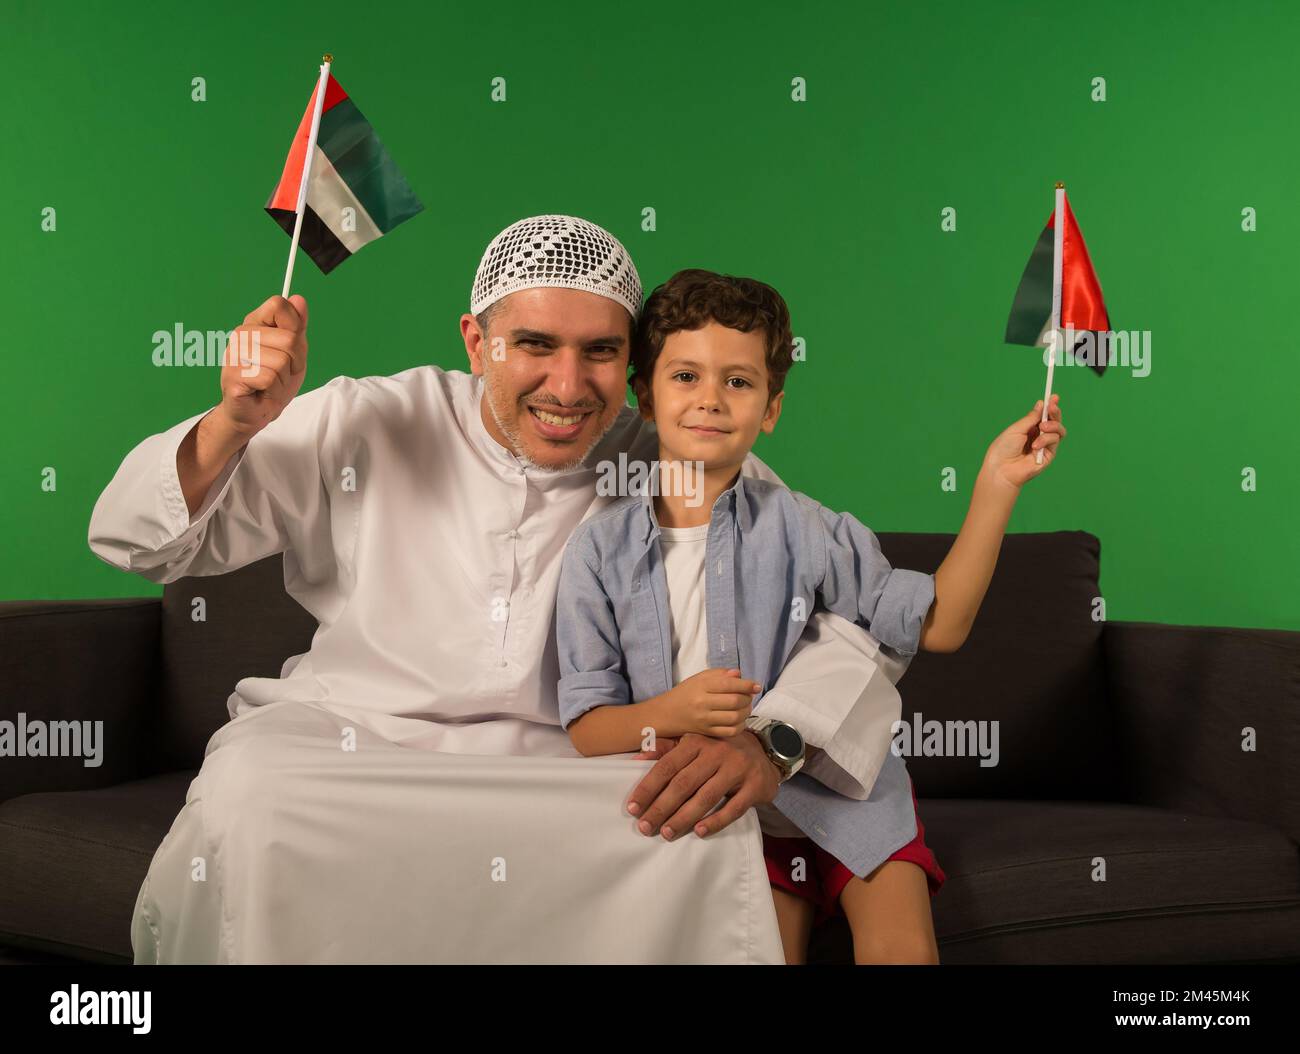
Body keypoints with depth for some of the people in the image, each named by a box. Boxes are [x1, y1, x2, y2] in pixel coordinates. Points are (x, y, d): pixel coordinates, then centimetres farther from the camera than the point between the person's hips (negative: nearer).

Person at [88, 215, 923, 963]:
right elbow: (138, 540, 7)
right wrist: (237, 424, -15)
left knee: (712, 826, -32)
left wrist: (769, 738, -24)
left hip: (558, 781, 0)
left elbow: (861, 611, -3)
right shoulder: (368, 429, 3)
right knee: (248, 798, -34)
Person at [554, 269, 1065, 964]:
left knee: (902, 948, -13)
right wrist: (668, 716, -27)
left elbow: (936, 625, -5)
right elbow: (585, 726, -6)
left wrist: (996, 487, -10)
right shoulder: (601, 548, -5)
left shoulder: (799, 529, -4)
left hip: (839, 779, 1)